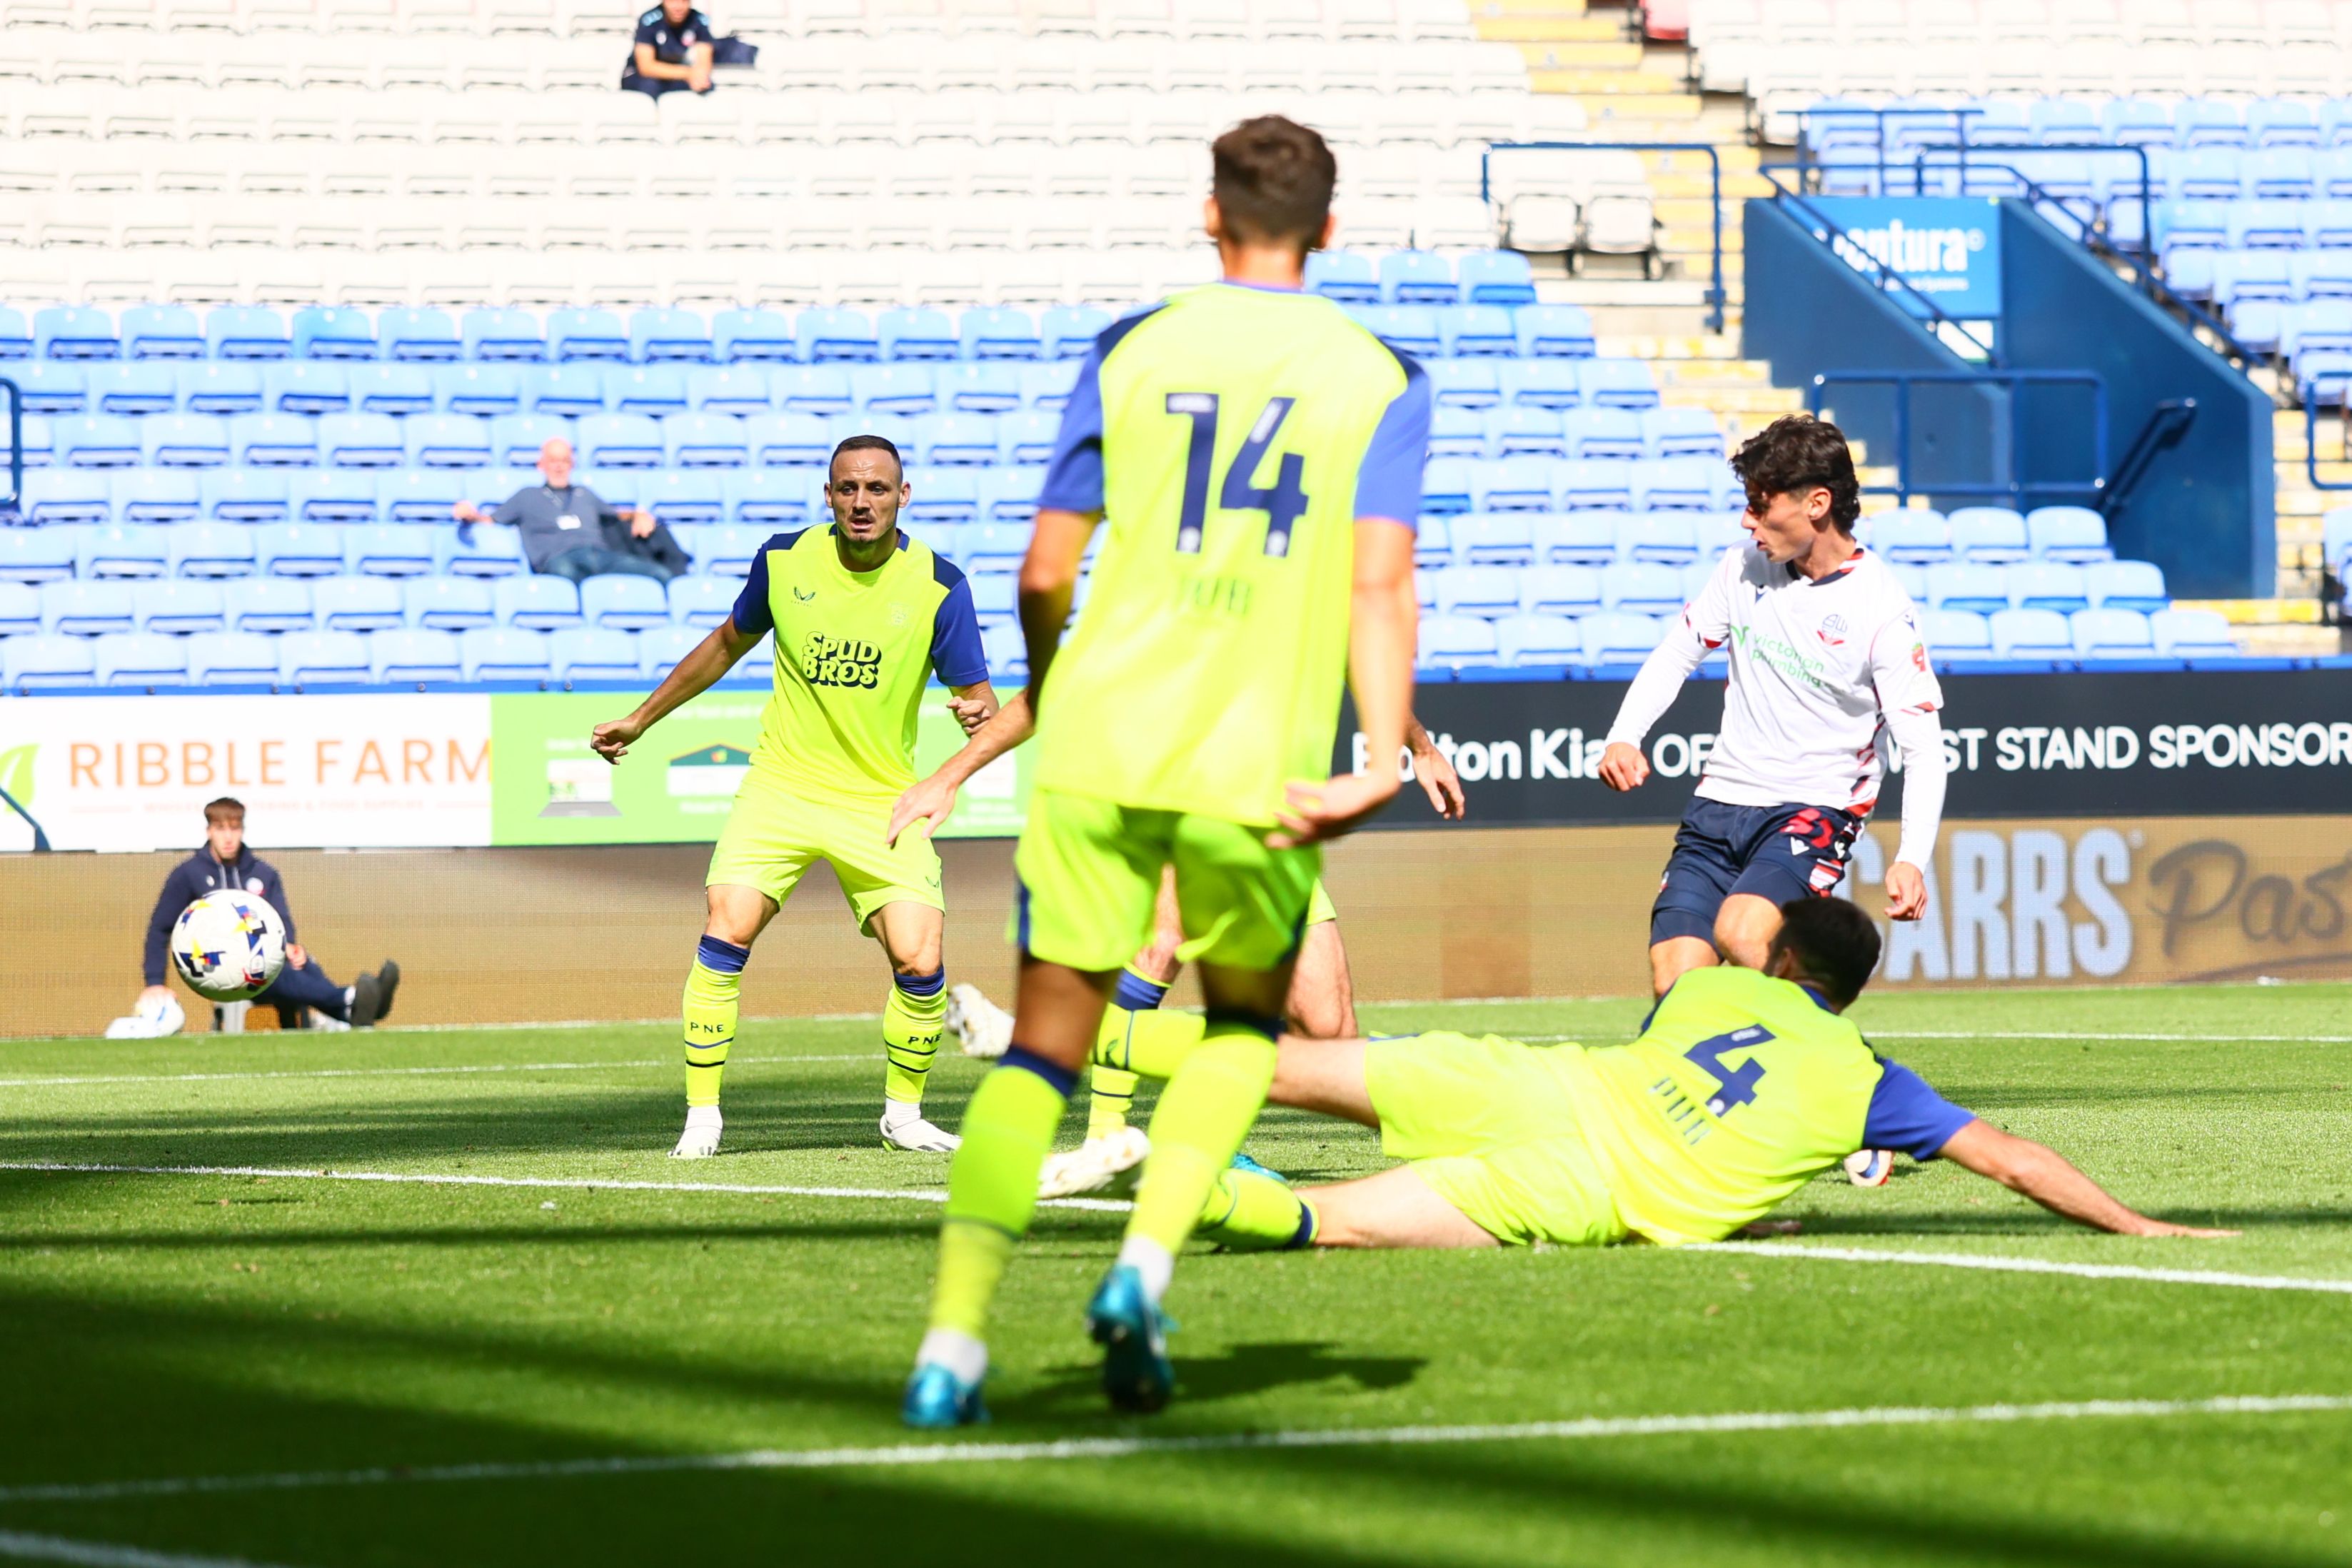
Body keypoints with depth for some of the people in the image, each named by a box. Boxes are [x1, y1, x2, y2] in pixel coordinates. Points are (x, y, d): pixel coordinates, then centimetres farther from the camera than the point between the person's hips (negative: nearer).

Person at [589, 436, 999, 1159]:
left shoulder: (938, 585, -7)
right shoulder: (784, 560, -2)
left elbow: (979, 697, -4)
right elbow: (728, 643, 17)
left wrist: (979, 715, -30)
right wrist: (641, 719, 21)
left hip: (884, 801, -1)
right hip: (782, 786, 1)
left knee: (919, 961, -13)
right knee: (726, 932, -17)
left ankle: (903, 1112, 13)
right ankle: (702, 1115, -6)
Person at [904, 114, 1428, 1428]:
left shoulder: (1132, 353, 8)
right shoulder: (1379, 378, 5)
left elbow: (1047, 570, 9)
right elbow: (1382, 582, -7)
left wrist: (1045, 690, 28)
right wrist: (1383, 762, -12)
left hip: (1100, 742, 1)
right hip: (1259, 773, -1)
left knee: (1045, 1046, 7)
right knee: (1246, 1023, 22)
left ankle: (956, 1340, -7)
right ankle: (1145, 1269, 2)